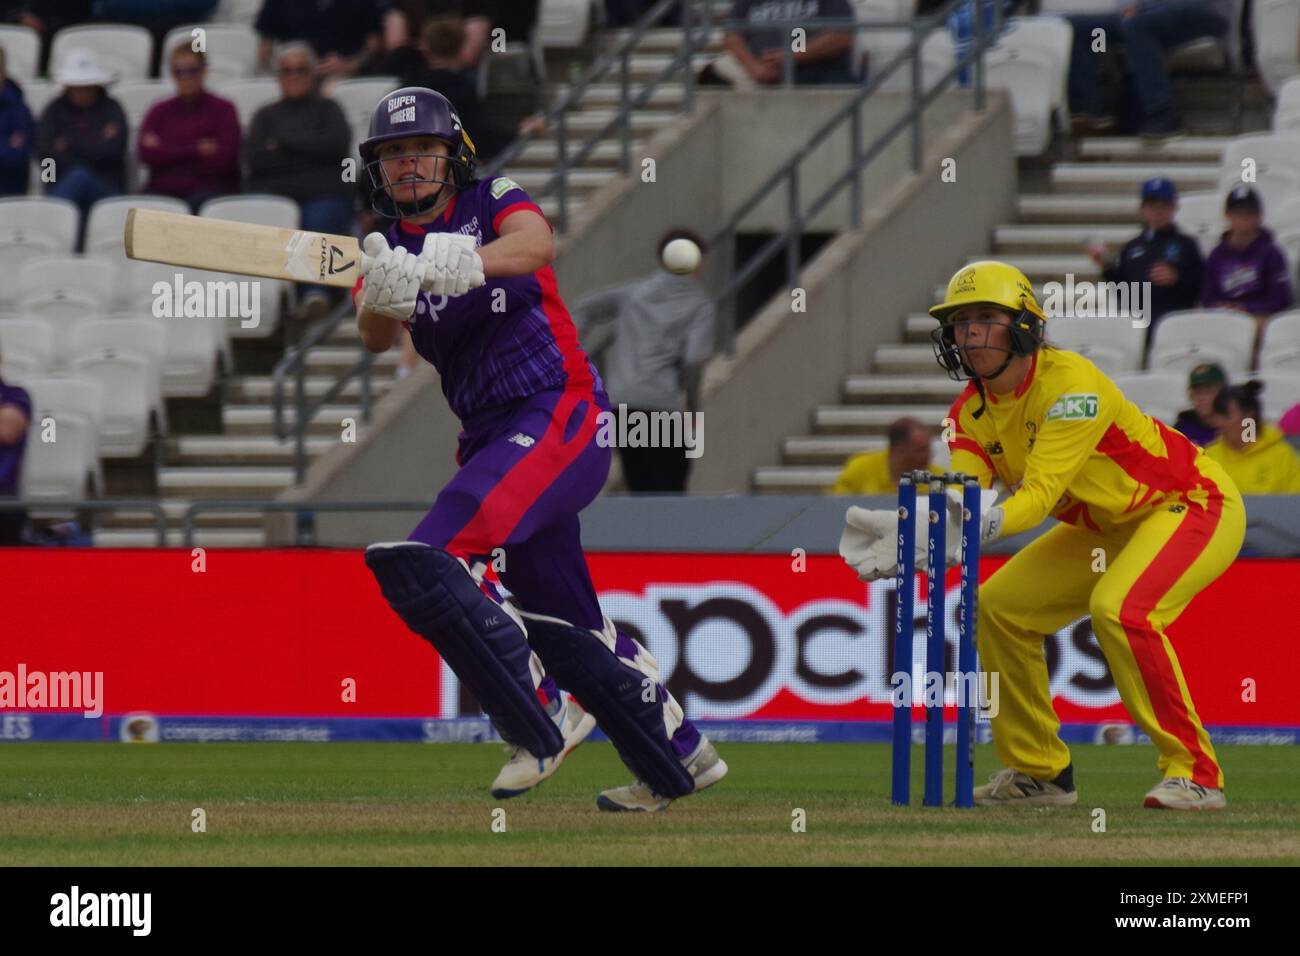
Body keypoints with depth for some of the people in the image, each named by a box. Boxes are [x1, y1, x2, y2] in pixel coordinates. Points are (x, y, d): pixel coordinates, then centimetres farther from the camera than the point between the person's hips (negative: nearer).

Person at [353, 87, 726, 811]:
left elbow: (536, 244, -25)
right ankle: (679, 757, 31)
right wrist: (382, 296, -34)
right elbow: (376, 338, -9)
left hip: (562, 414, -7)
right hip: (490, 438, 7)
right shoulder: (388, 247, 12)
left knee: (426, 562, -24)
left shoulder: (492, 201, -1)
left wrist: (464, 262, -46)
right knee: (563, 623, 15)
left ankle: (545, 721, -19)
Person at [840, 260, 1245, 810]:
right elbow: (959, 500, -19)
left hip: (1196, 504, -9)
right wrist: (906, 530, -40)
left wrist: (985, 523, -55)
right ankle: (1039, 771, 15)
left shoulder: (1071, 383, -28)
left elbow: (1040, 495, -37)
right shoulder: (971, 410, -5)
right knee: (999, 606, 2)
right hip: (1106, 527, 9)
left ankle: (1194, 772, -21)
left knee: (1119, 609, -32)